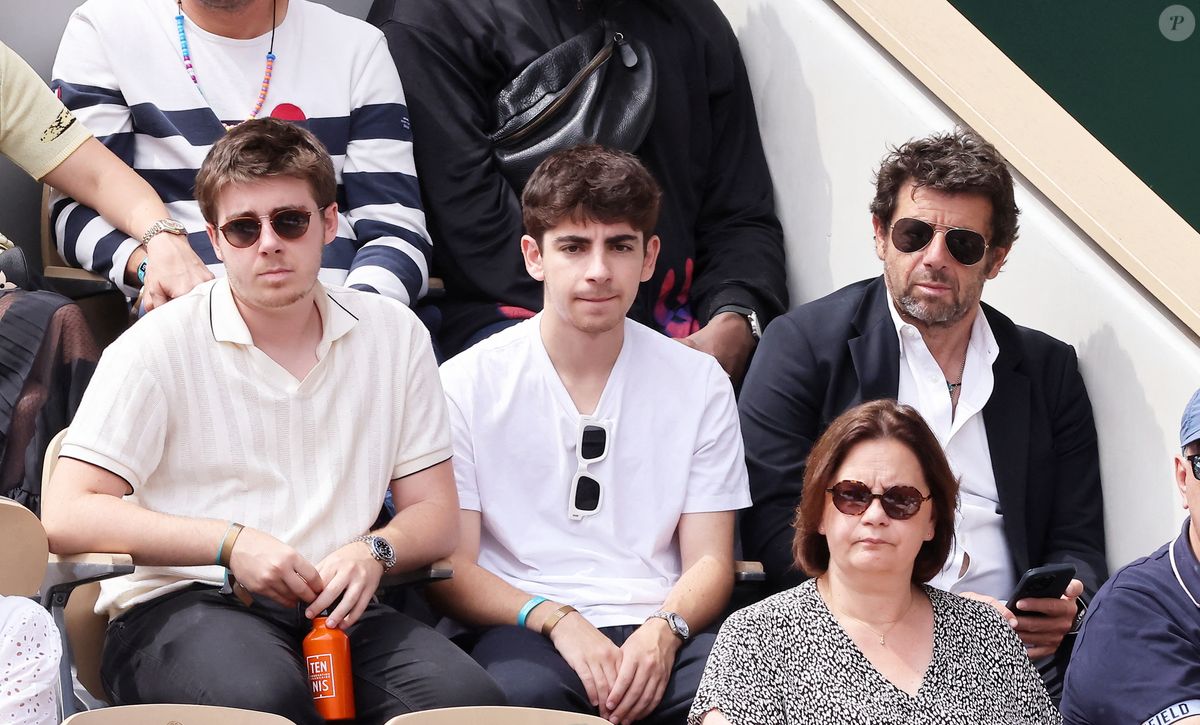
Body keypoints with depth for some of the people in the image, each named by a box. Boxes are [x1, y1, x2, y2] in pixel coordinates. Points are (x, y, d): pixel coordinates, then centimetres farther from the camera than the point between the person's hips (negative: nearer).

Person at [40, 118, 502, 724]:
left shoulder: (393, 334, 12)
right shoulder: (161, 345, 0)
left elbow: (436, 514, 15)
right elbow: (66, 519, -7)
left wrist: (374, 550, -9)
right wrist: (230, 543, -15)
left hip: (331, 607, 4)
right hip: (179, 605, -3)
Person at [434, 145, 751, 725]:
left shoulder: (698, 382, 12)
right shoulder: (466, 384, 5)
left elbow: (709, 561, 10)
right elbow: (450, 568, 2)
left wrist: (663, 630, -13)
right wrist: (556, 619, -15)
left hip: (657, 636, 2)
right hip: (525, 630, -1)